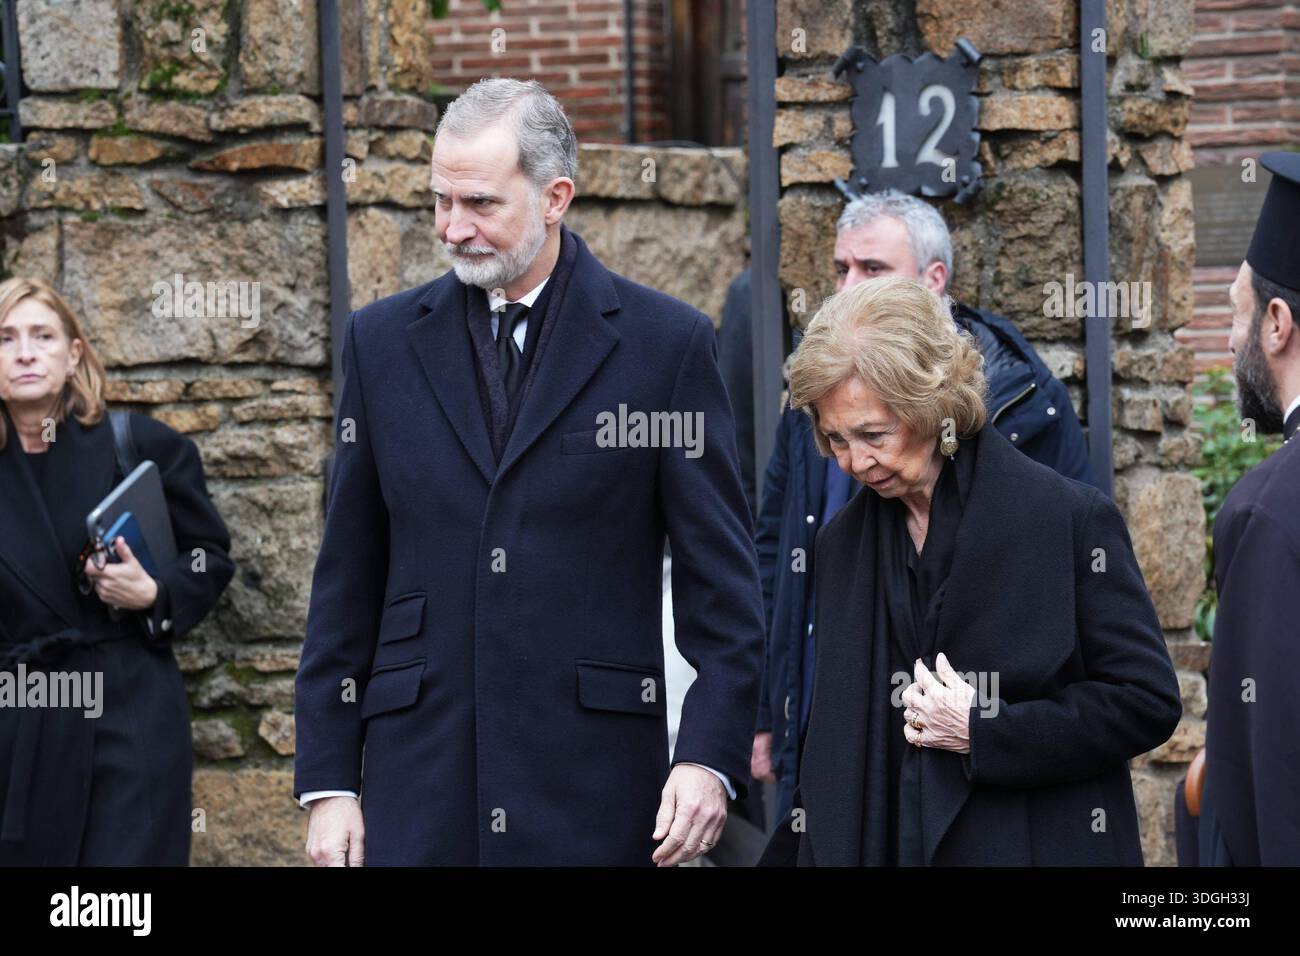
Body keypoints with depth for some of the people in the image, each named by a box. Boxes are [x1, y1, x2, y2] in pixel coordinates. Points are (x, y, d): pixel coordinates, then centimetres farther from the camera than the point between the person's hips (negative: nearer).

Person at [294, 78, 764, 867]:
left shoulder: (666, 343, 1)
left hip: (593, 786, -2)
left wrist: (710, 755, -9)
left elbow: (721, 574, 1)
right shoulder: (384, 342, 9)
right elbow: (349, 578, 11)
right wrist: (327, 779, 6)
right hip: (422, 781, 2)